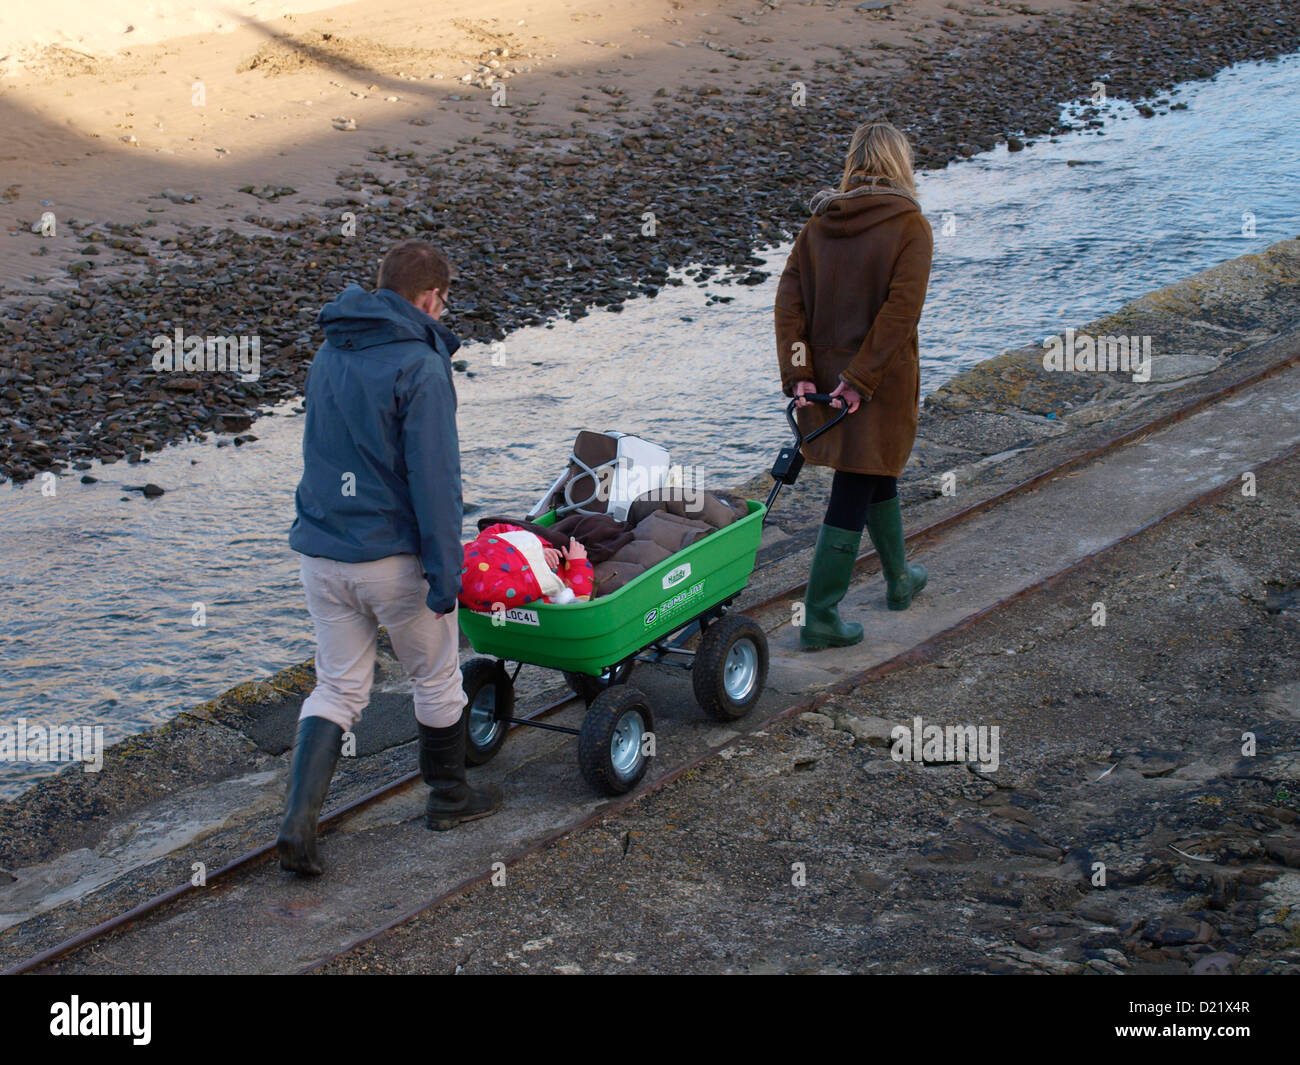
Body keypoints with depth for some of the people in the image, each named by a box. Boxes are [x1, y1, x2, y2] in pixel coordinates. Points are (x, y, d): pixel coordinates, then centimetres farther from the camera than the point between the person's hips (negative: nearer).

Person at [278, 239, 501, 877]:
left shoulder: (328, 356, 7)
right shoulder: (420, 369, -16)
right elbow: (435, 479, -19)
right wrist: (446, 572, -15)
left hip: (321, 553, 6)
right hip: (394, 558, -6)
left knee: (338, 687, 13)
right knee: (436, 679, 16)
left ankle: (299, 821, -1)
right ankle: (448, 797, 32)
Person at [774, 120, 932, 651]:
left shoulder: (818, 224, 4)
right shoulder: (910, 227, -10)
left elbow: (789, 299, -3)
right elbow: (900, 310, -20)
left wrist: (798, 374, -7)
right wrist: (861, 380, -19)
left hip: (826, 374, 6)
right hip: (883, 378, -6)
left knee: (876, 472, 25)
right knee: (852, 495, 0)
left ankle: (900, 578, 42)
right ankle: (820, 617, -1)